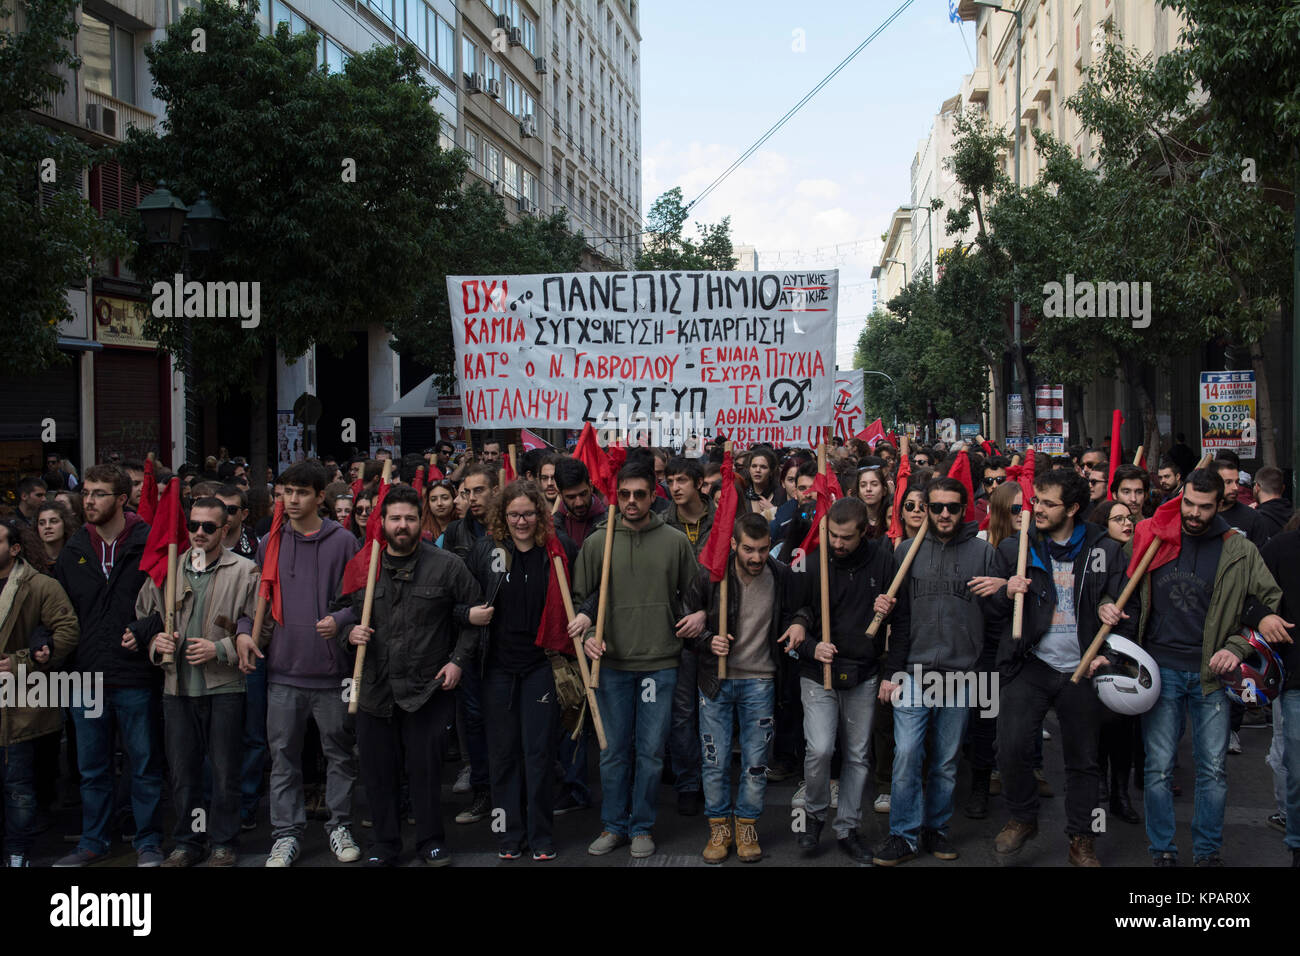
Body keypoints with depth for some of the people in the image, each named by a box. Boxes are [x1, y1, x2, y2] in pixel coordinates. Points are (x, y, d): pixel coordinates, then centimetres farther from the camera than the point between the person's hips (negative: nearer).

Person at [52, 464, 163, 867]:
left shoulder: (148, 546, -6)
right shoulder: (74, 551, 8)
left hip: (136, 678, -4)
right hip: (86, 678, 4)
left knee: (145, 765, 6)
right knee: (92, 769, 15)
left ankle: (148, 842, 18)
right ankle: (93, 842, 28)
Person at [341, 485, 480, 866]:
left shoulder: (447, 566, 0)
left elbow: (473, 616, 6)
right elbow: (343, 616, 17)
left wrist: (459, 660, -3)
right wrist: (349, 634, -4)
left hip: (427, 689, -3)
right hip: (374, 689, 3)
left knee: (425, 769, 3)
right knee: (378, 772, 9)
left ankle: (432, 840, 23)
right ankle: (385, 845, 26)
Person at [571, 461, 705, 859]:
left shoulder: (675, 541, 3)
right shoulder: (596, 542, 2)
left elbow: (693, 591, 14)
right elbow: (581, 598, 8)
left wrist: (699, 614, -6)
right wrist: (587, 634, -7)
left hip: (659, 663, 0)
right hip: (611, 663, 0)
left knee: (650, 751, 6)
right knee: (614, 751, 9)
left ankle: (642, 827, 21)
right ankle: (613, 825, 24)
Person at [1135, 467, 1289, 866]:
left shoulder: (1240, 551, 1)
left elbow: (1274, 604, 5)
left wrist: (1237, 647, -7)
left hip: (1211, 670, 0)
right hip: (1161, 669, 0)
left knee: (1214, 770, 5)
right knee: (1159, 768, 3)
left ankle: (1208, 852, 20)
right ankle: (1162, 851, 15)